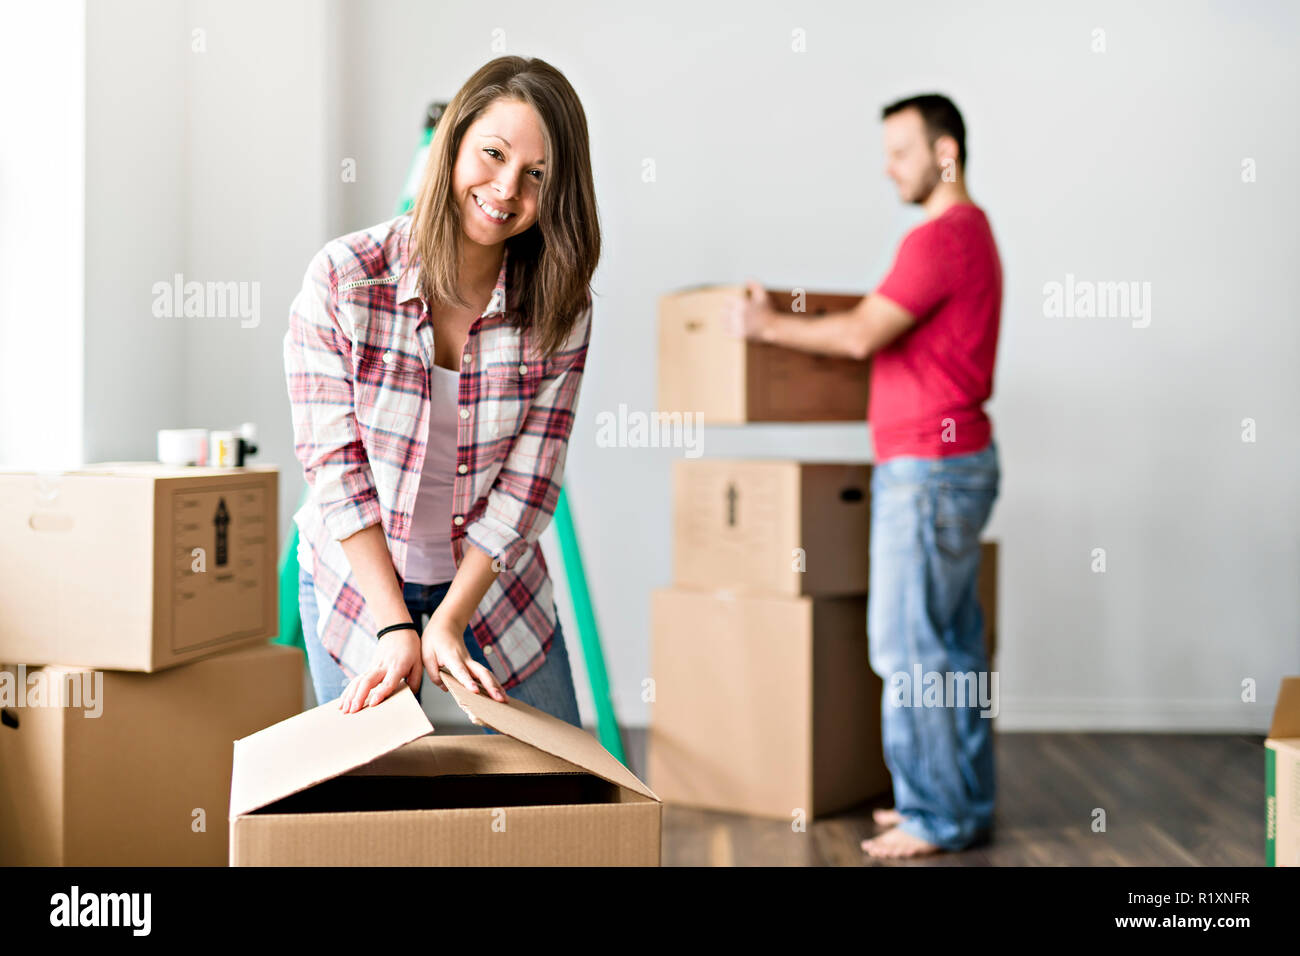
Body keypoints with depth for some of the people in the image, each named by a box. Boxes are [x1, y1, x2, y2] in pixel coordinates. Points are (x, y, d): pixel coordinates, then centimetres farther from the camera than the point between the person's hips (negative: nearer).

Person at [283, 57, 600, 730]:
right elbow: (334, 465, -17)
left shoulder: (560, 309, -13)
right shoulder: (342, 279, -18)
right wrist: (394, 626, -22)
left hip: (494, 579, 2)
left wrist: (447, 623, -20)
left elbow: (526, 487, -13)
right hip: (359, 578, -2)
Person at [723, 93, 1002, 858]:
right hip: (955, 460, 10)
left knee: (908, 644, -7)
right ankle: (966, 803, 19)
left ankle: (935, 816, 0)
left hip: (930, 469, -10)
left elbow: (862, 335, -17)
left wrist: (770, 326, -6)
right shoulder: (972, 232, 19)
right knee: (954, 644, 12)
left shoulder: (943, 236, -14)